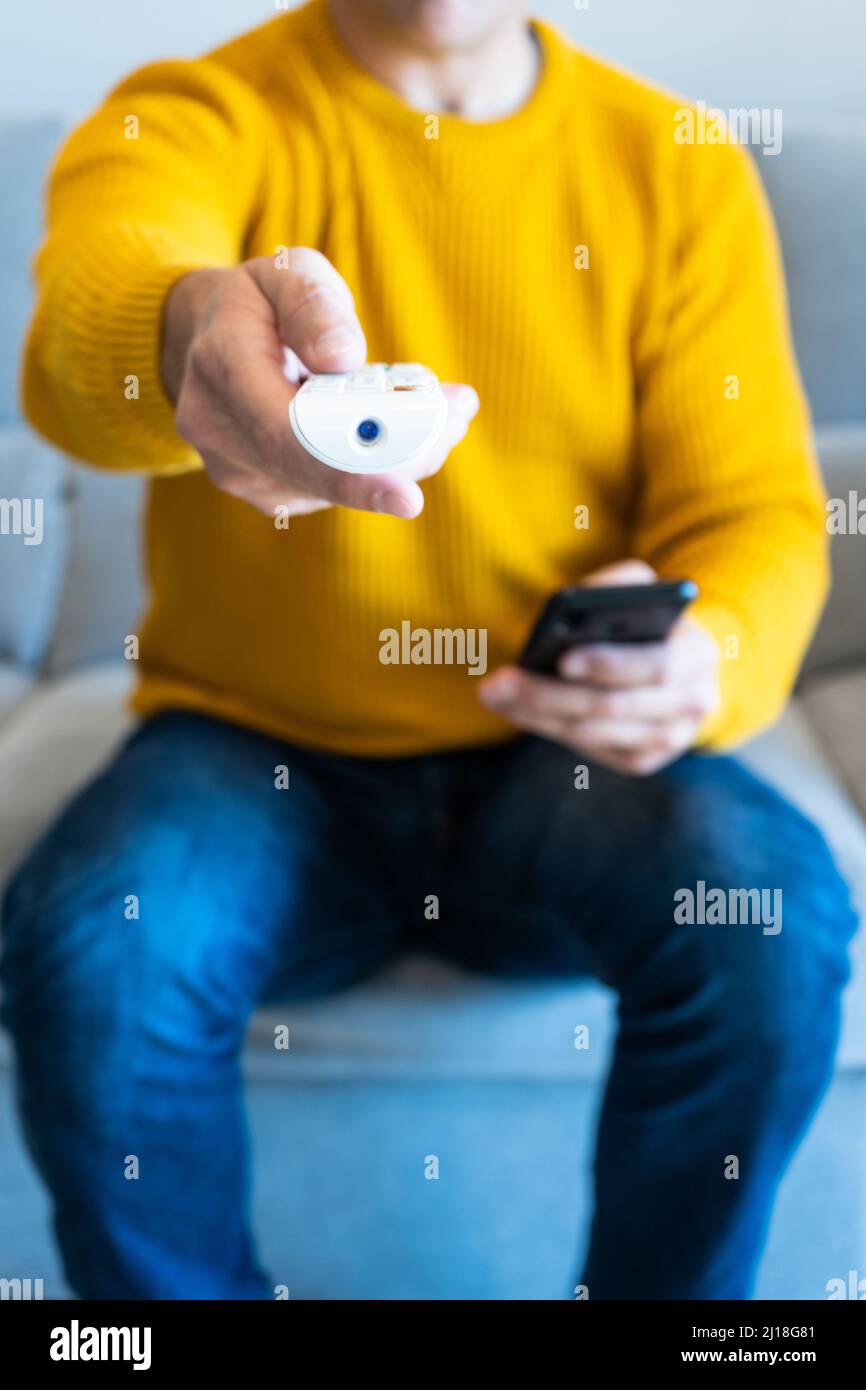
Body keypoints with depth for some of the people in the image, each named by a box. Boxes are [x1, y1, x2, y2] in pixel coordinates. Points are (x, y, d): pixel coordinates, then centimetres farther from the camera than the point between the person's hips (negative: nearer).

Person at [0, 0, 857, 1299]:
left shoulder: (679, 170, 3)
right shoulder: (193, 117, -2)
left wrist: (698, 662, -26)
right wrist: (188, 331, -51)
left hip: (561, 754, 1)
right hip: (256, 750, 0)